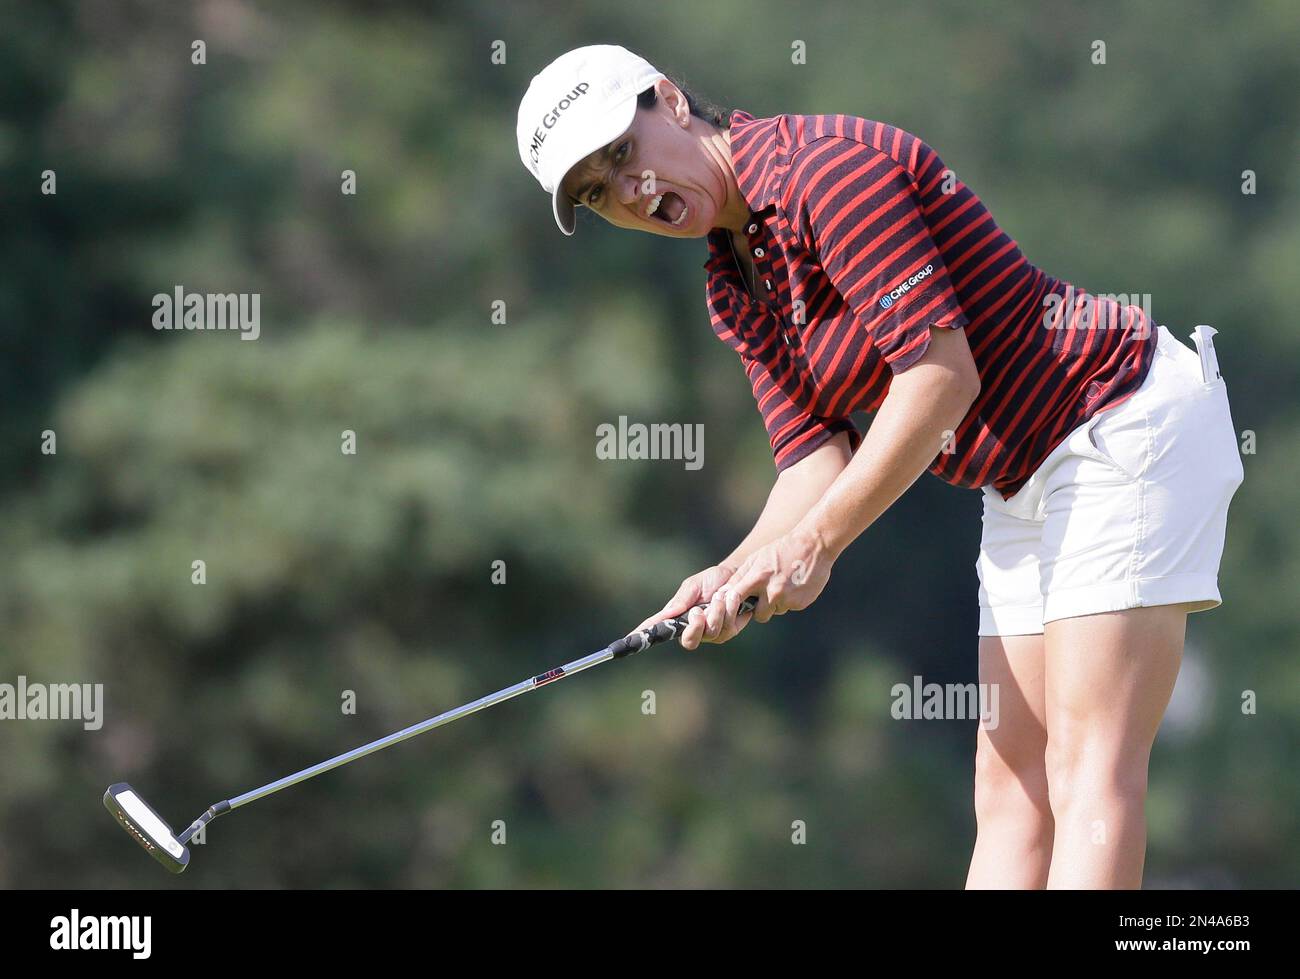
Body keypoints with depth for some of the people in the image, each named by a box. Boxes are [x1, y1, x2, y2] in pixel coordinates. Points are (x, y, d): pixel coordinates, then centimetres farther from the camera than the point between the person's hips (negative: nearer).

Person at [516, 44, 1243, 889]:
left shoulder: (824, 167, -18)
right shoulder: (736, 292, 11)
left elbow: (941, 373, -24)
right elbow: (818, 459, 5)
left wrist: (815, 544, -21)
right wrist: (740, 574, -14)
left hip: (1128, 421, -10)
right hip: (1027, 483, 10)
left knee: (1090, 770, -17)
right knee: (1010, 787, 4)